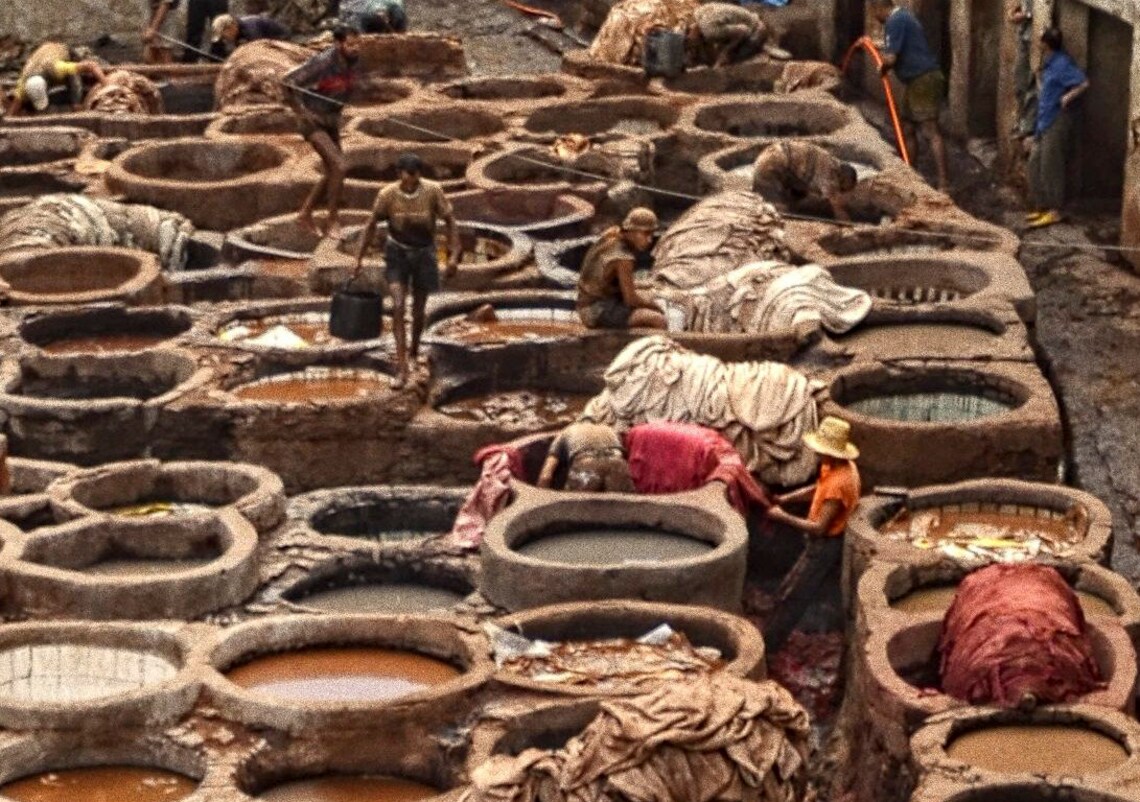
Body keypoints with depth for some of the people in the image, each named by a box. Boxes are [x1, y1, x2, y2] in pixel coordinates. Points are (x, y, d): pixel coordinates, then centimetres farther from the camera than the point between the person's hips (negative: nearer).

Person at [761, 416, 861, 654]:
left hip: (824, 546, -9)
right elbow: (816, 490, 15)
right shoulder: (842, 466, -3)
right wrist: (784, 499, 3)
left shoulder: (838, 483, -32)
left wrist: (783, 517, -22)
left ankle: (767, 646, 8)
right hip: (830, 542, 9)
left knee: (790, 596, 0)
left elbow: (819, 527, -29)